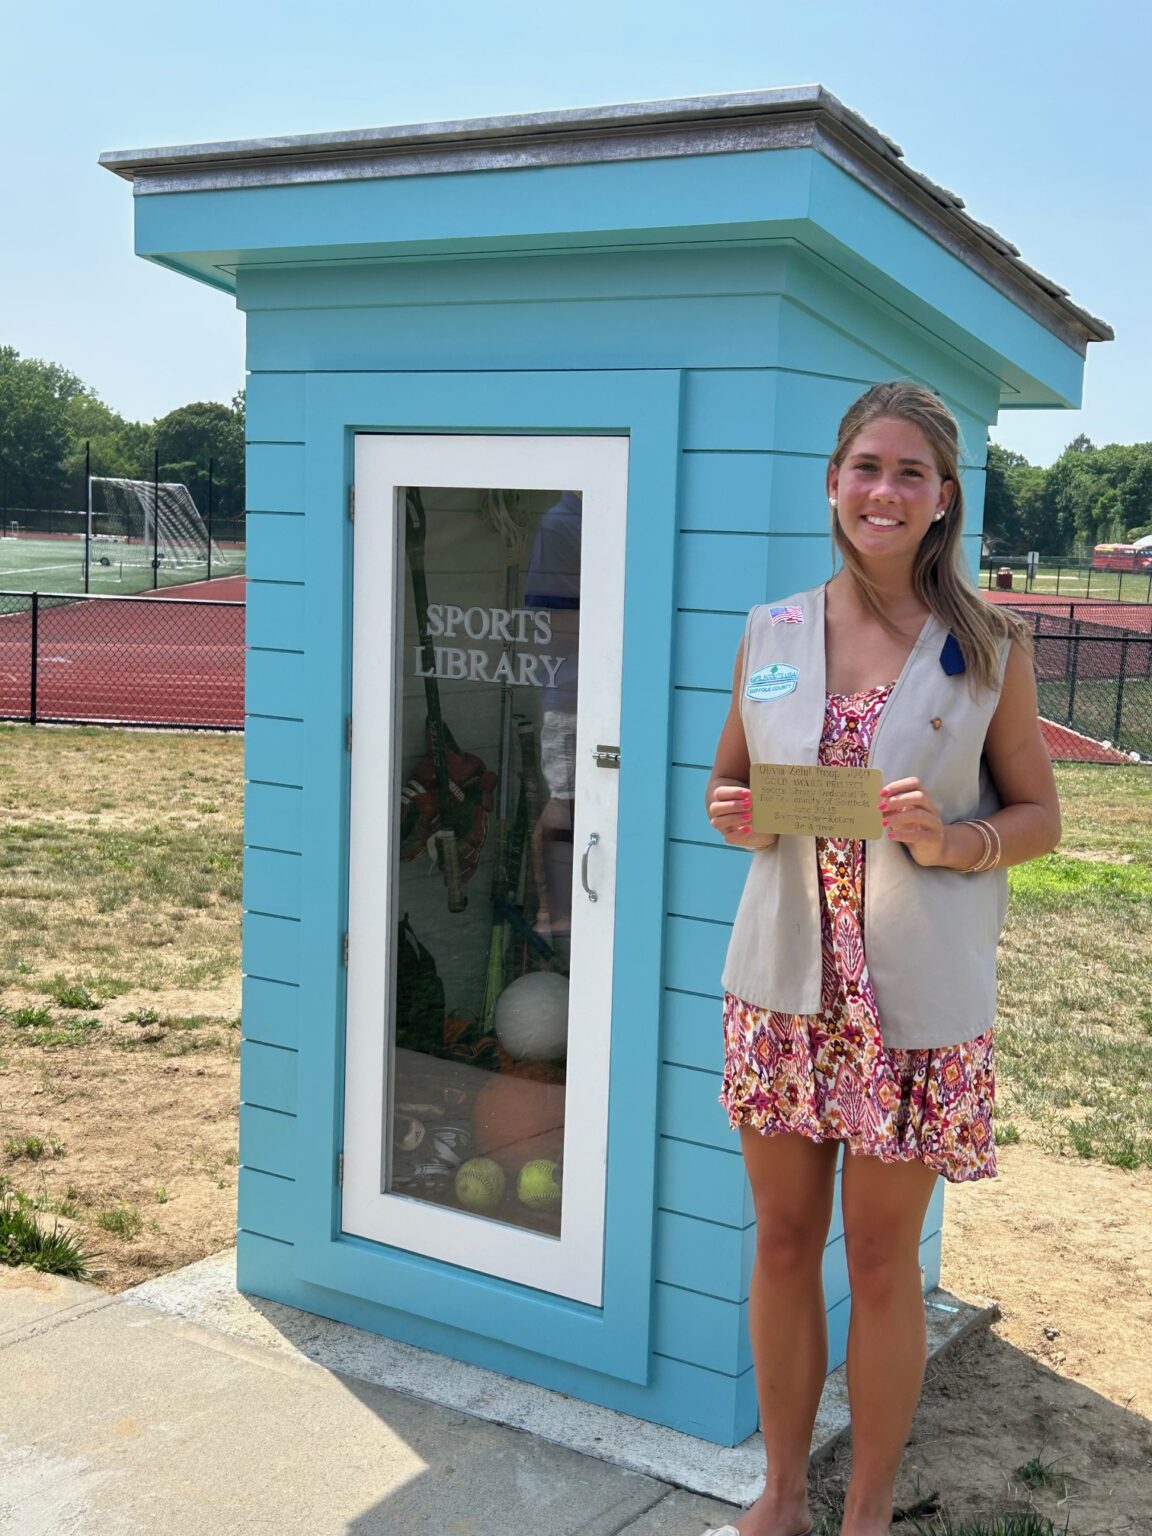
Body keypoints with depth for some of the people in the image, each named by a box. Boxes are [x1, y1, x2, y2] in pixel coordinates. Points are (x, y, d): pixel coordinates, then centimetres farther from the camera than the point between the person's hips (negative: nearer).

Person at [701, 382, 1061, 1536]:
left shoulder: (989, 647, -3)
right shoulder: (769, 635, 3)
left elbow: (1039, 813, 2)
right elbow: (727, 779, 14)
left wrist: (951, 841, -18)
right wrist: (736, 818, -9)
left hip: (918, 1002, -2)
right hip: (783, 980, 3)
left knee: (881, 1257, 8)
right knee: (782, 1243, 12)